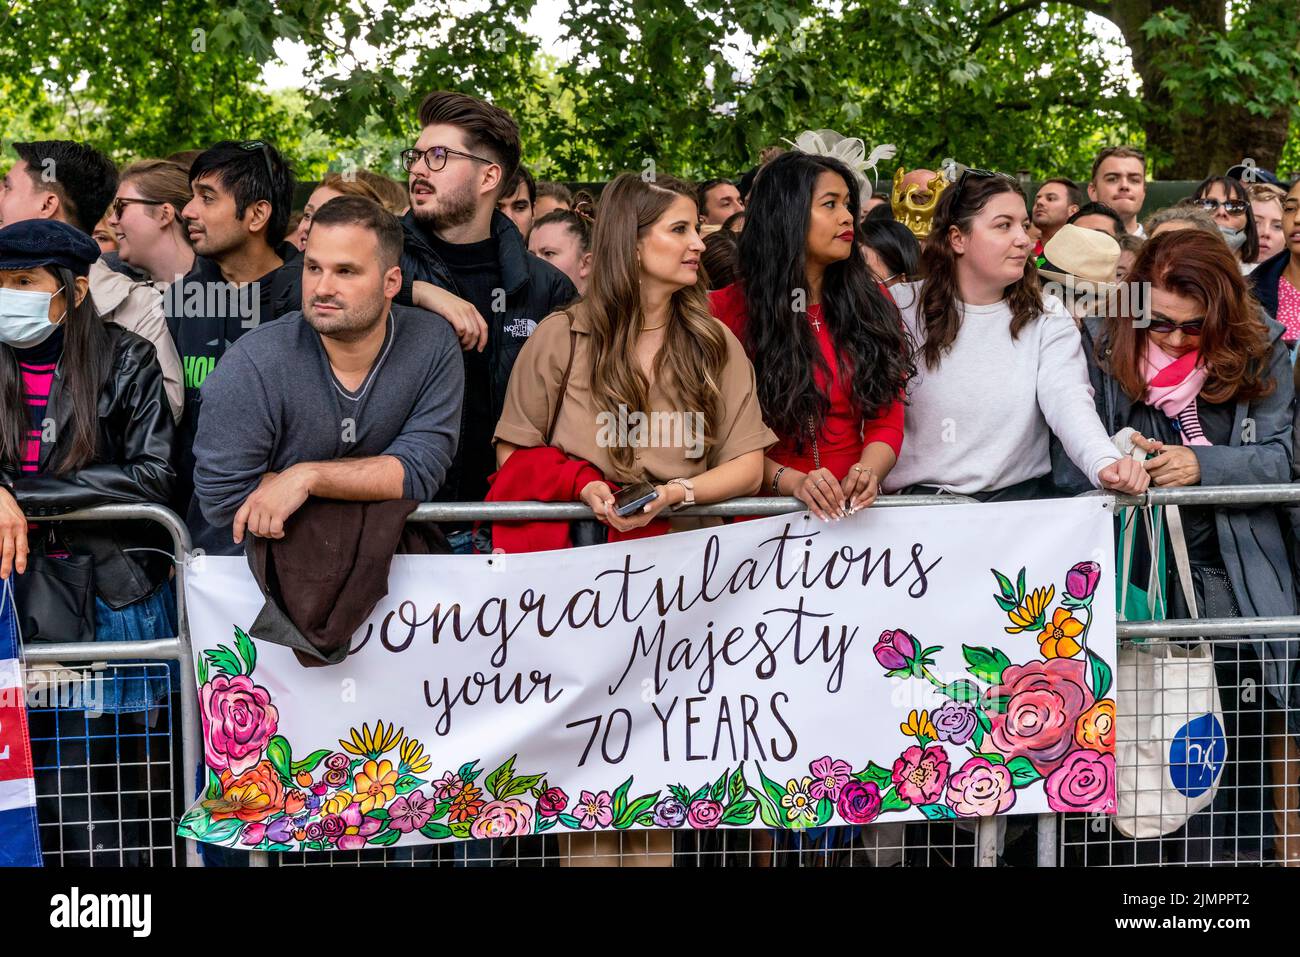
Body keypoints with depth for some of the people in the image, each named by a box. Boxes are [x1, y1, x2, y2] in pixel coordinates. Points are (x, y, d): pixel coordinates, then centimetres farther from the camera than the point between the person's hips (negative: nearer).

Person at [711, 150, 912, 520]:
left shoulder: (872, 302, 11)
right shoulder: (729, 309, 1)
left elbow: (887, 419, 8)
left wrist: (867, 474, -14)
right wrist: (791, 481, -18)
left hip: (853, 511, 2)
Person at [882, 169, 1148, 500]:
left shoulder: (1047, 318, 7)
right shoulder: (901, 309, 4)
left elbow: (1068, 400, -10)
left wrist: (1104, 463, -31)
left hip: (1017, 496, 3)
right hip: (915, 497, -3)